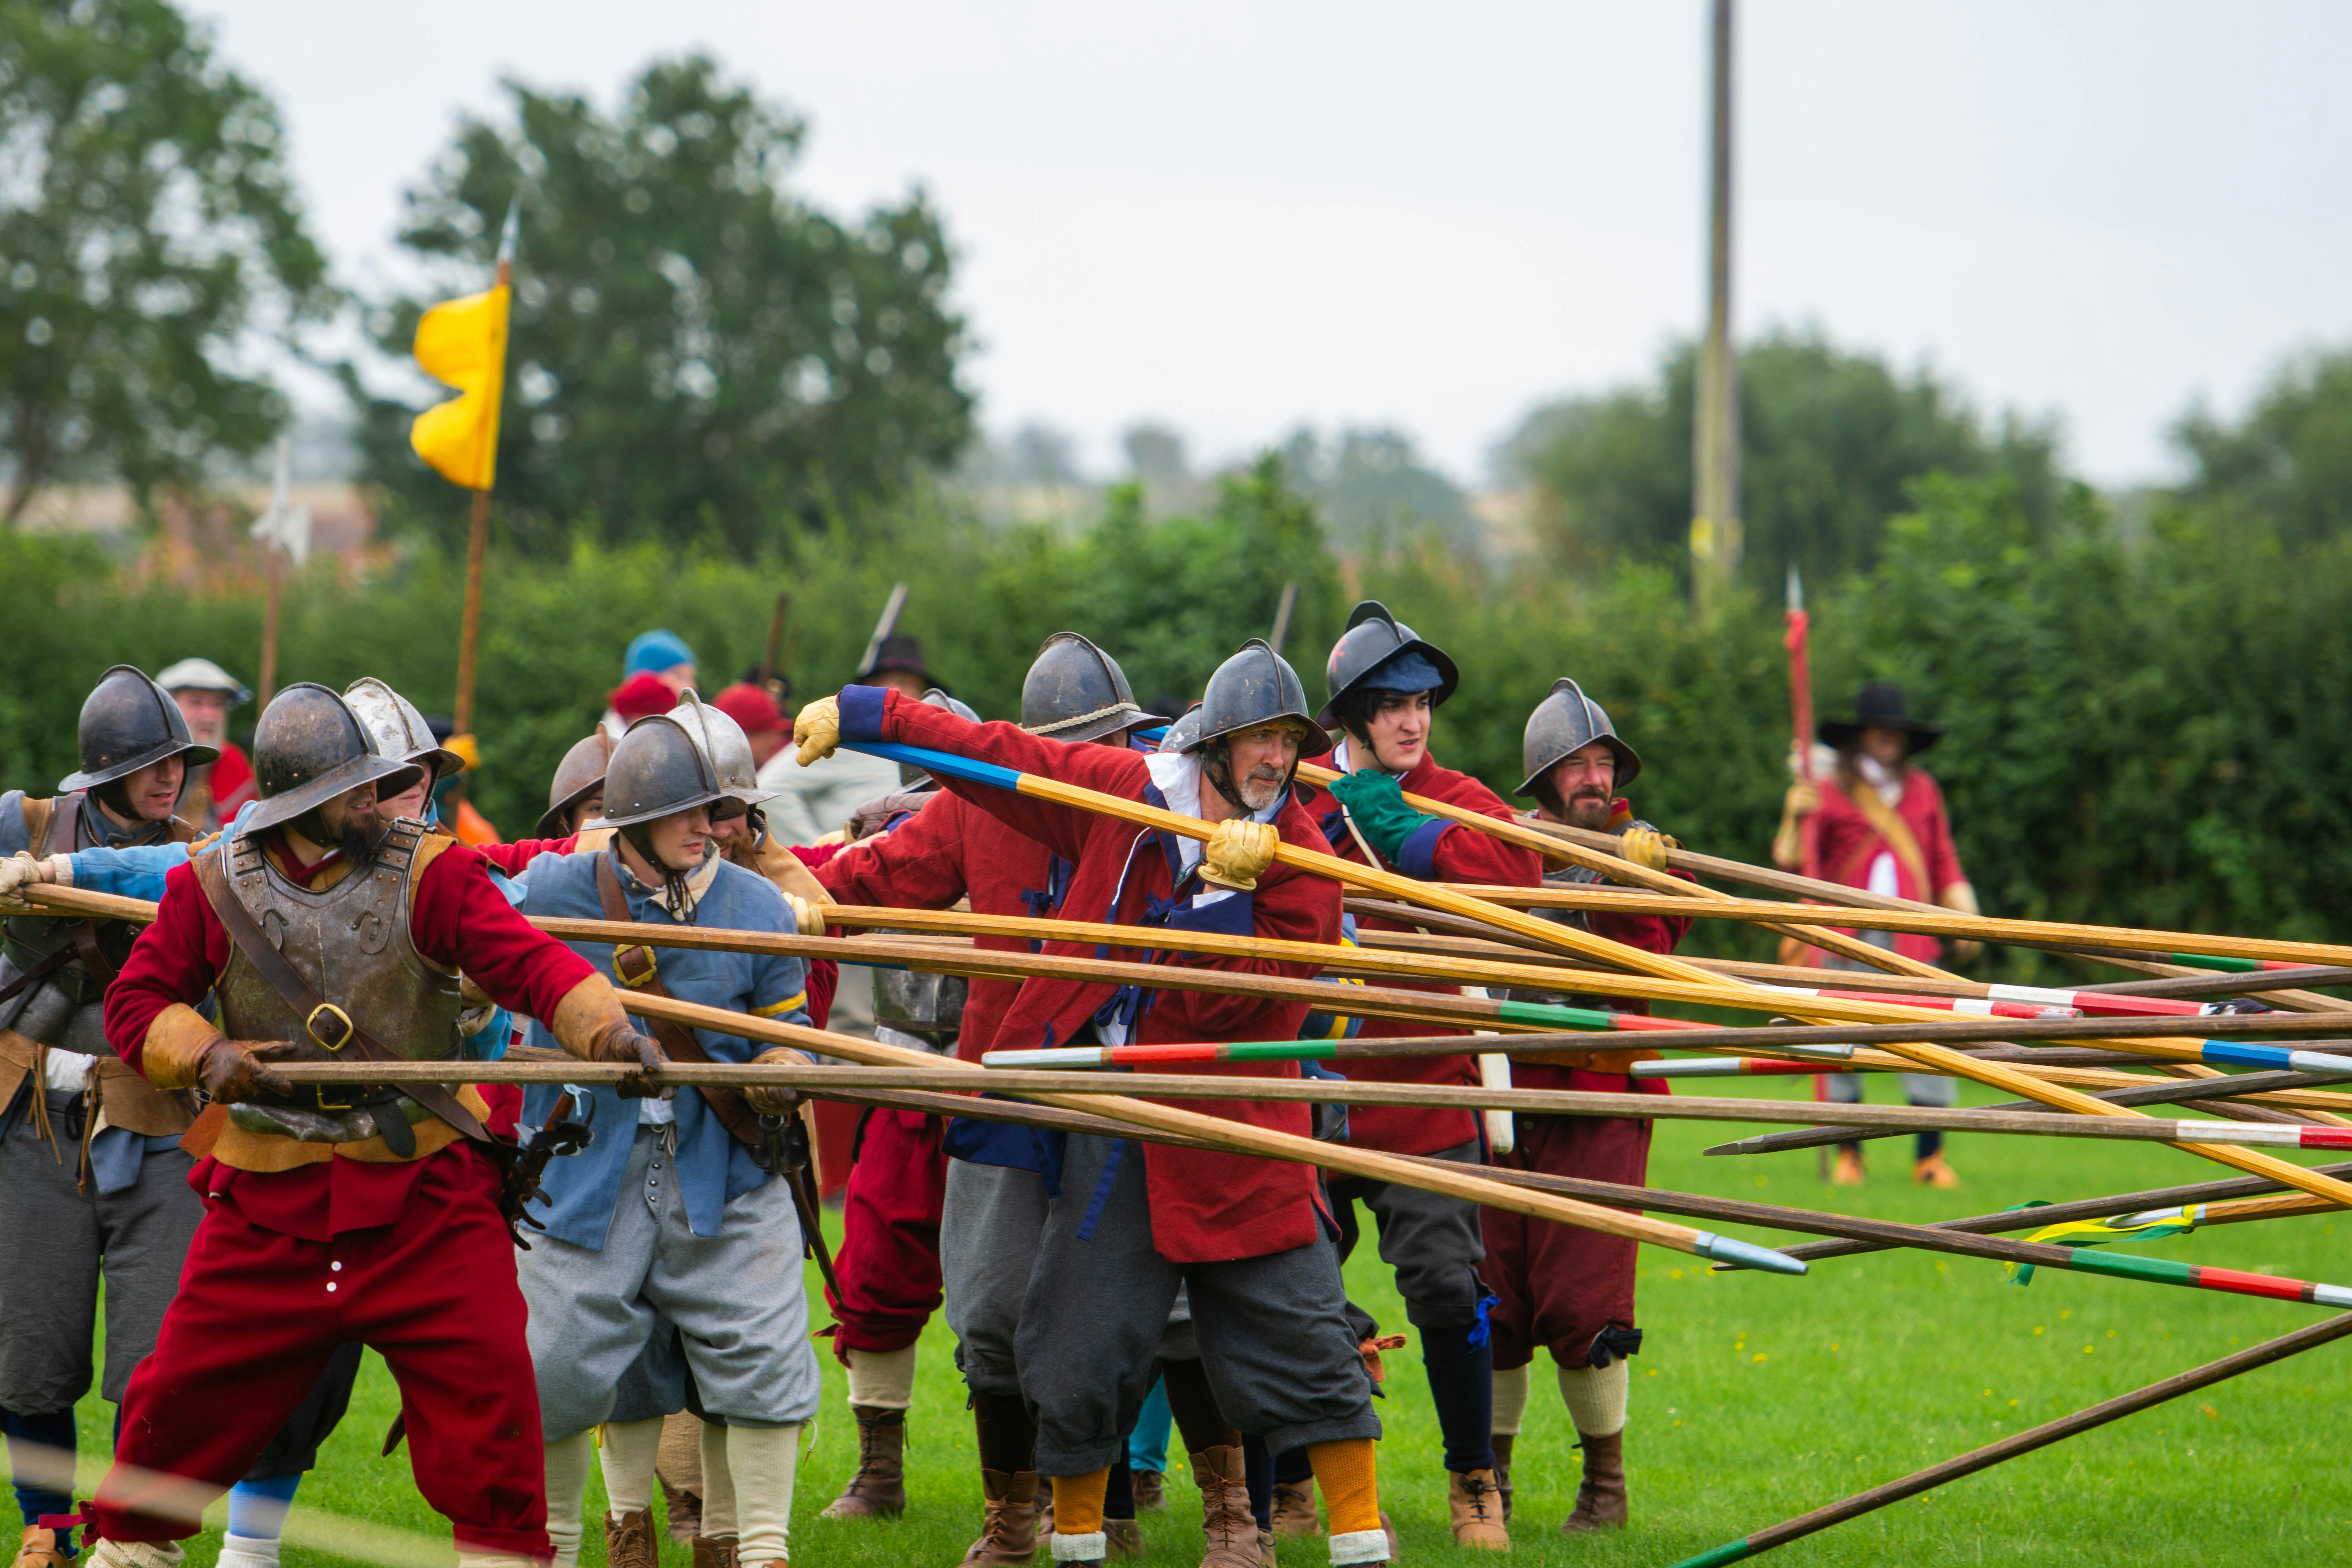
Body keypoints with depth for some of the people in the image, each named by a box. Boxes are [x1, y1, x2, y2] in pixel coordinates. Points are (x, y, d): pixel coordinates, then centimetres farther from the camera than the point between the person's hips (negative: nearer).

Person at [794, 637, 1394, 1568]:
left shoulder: (1300, 863, -6)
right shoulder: (1122, 792, 1)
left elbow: (1214, 1005, -13)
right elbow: (993, 754, 10)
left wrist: (1227, 888, -24)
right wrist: (858, 714, 10)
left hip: (1233, 1139, -2)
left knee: (1305, 1341, -4)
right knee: (1083, 1351, 5)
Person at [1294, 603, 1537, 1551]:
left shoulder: (1453, 801, 5)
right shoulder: (1296, 800, 5)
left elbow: (1517, 871, -15)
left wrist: (1406, 834, -18)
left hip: (1421, 1087, -1)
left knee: (1447, 1285, -8)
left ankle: (1474, 1483, 11)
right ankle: (1286, 1486, 23)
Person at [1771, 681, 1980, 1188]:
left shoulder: (1922, 790, 18)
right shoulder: (1828, 793, 9)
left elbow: (1944, 861, 20)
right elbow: (1792, 863, 2)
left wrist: (1966, 917, 8)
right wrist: (1794, 817, -15)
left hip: (1912, 936, 1)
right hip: (1848, 937, -1)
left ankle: (1930, 1157, -6)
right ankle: (1848, 1156, 6)